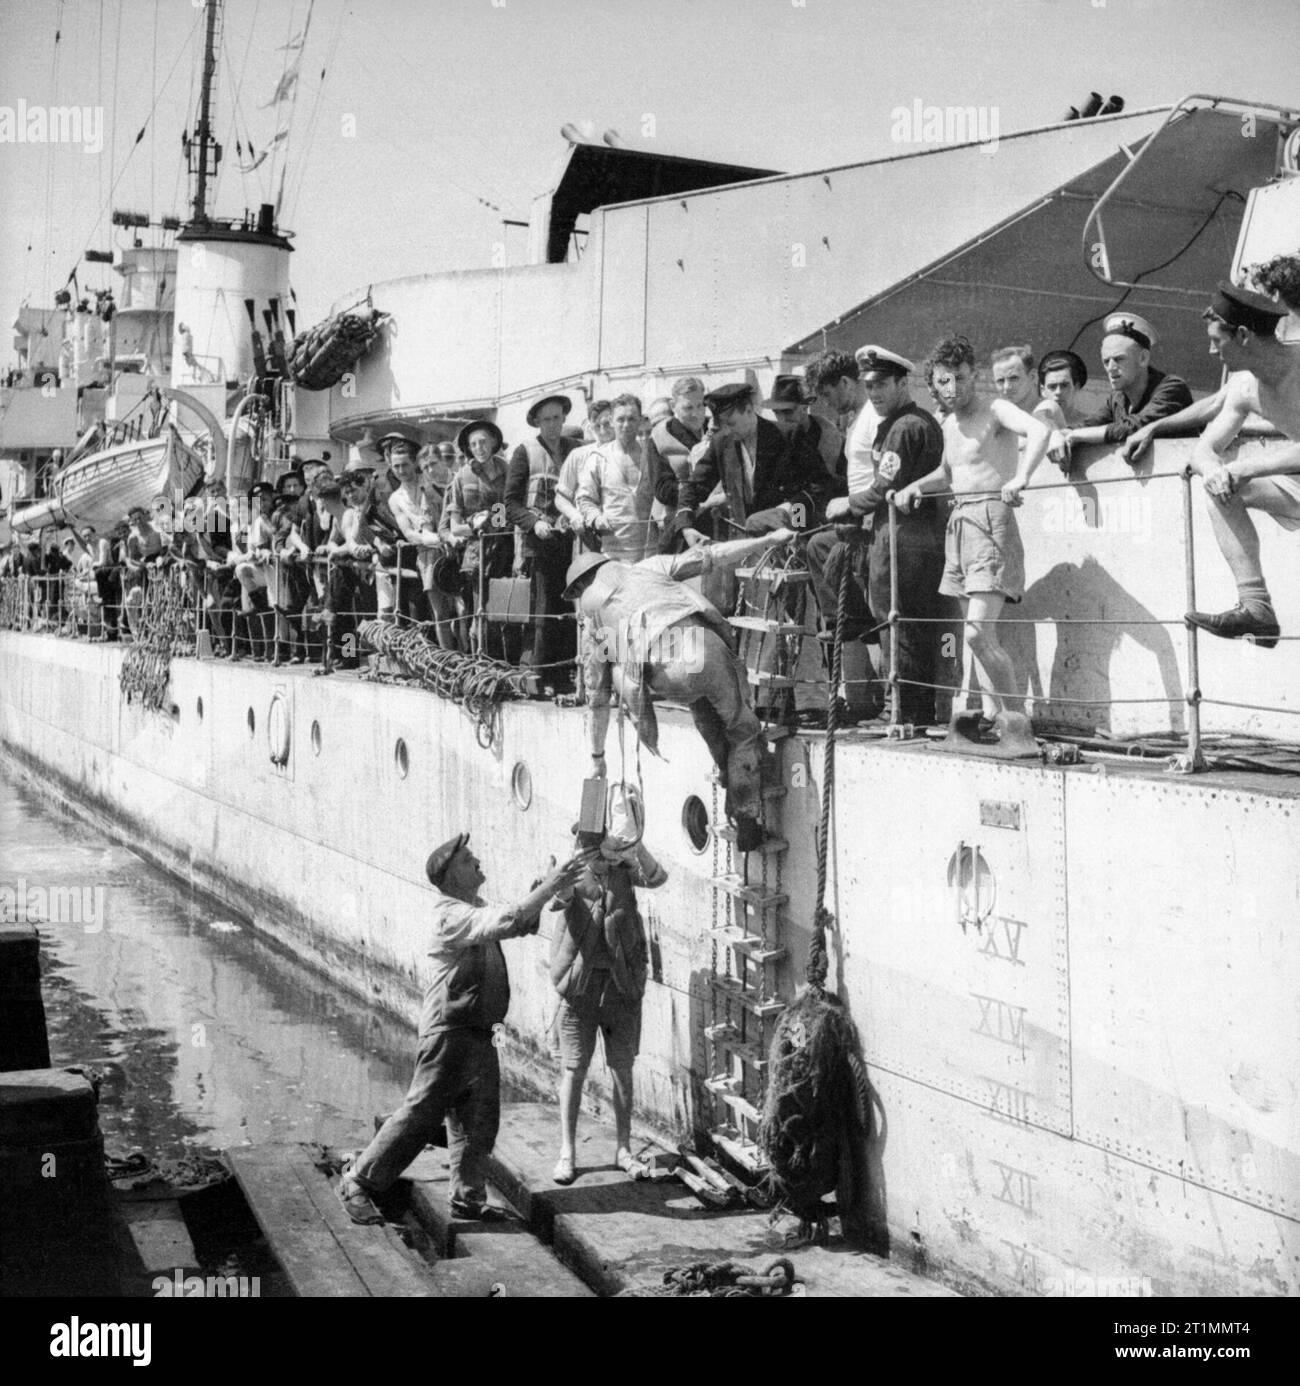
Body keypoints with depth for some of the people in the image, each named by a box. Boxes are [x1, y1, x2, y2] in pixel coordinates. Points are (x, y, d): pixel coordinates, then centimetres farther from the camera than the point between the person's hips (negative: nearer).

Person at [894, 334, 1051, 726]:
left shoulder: (995, 411, -7)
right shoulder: (948, 424, 17)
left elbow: (1039, 429, -26)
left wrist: (1020, 477, -39)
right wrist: (917, 486, 16)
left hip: (992, 521, -8)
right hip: (959, 522, 9)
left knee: (978, 634, -17)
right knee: (977, 636, 10)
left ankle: (1013, 719, -6)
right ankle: (991, 716, 15)